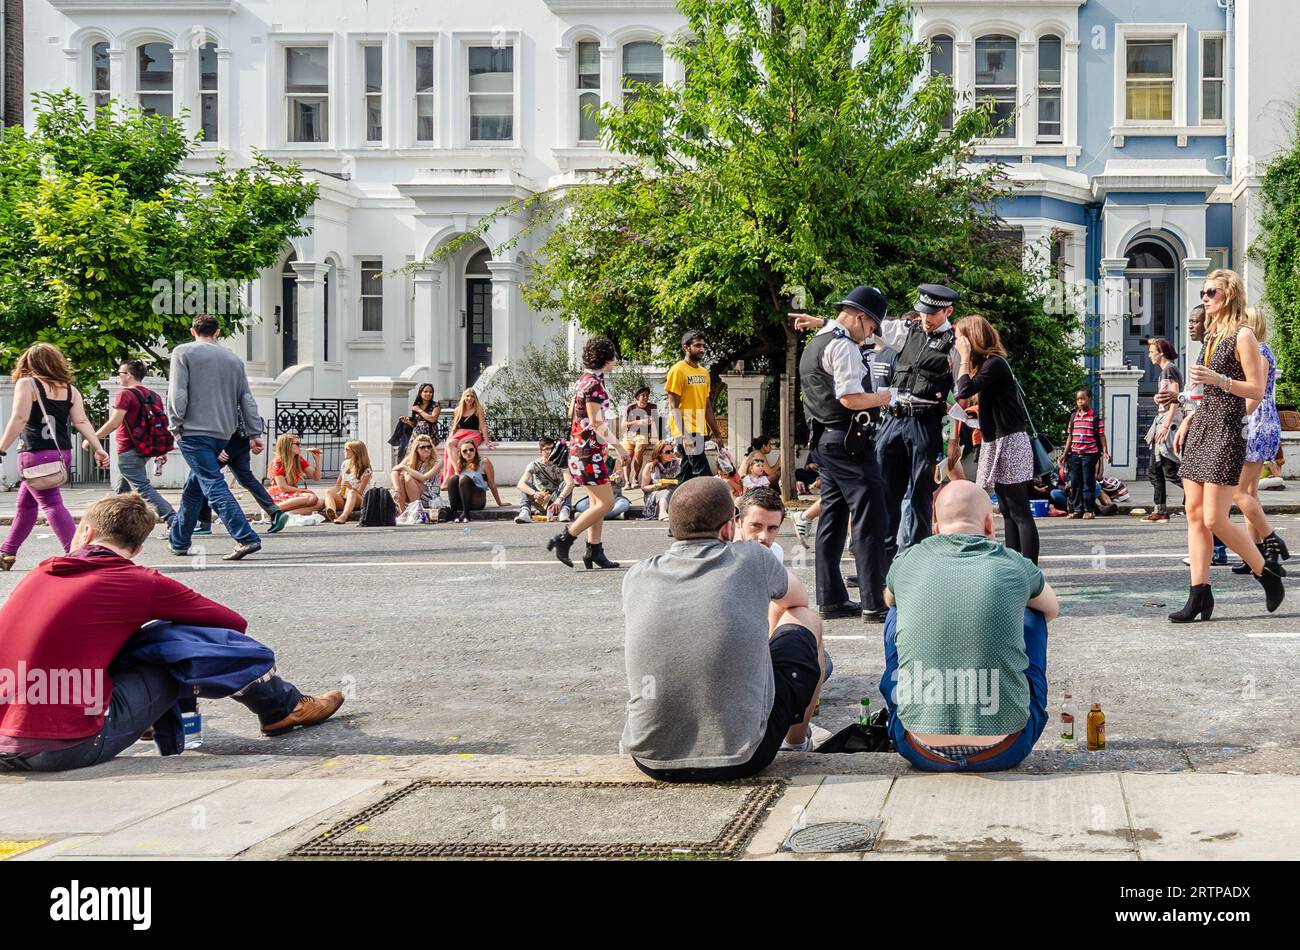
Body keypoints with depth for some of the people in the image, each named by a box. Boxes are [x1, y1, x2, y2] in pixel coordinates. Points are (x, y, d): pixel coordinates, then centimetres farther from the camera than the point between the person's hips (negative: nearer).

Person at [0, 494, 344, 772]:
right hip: (71, 746, -6)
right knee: (179, 643, 4)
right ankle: (283, 708, 23)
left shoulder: (40, 574, 13)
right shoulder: (140, 583, -1)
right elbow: (235, 622, 9)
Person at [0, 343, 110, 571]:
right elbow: (81, 422, 2)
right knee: (25, 503, 19)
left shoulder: (27, 384, -6)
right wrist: (99, 449, 0)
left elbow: (19, 419, -14)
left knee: (51, 503, -8)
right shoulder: (69, 389, 9)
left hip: (37, 454, -7)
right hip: (62, 454, 7)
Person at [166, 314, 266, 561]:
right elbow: (247, 399, 13)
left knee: (214, 485, -12)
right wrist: (255, 434, 13)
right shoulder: (234, 359, 15)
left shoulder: (183, 353, 0)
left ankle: (246, 538, -24)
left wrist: (176, 426, -3)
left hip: (194, 432, -6)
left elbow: (177, 393, -8)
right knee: (193, 487, 18)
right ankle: (178, 540, 26)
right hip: (222, 433, 6)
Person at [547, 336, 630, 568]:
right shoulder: (594, 384, -16)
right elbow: (596, 422, -21)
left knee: (597, 503, 11)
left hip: (583, 448, 10)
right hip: (589, 451, -10)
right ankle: (563, 540, -7)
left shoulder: (586, 380, 15)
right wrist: (618, 446, -16)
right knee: (606, 503, -8)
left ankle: (594, 551, 12)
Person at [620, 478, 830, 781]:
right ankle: (797, 739, 42)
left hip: (650, 760, 3)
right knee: (806, 619, 19)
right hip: (741, 760, -3)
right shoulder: (752, 560, -7)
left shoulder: (636, 578, 1)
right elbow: (798, 599, 18)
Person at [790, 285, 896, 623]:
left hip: (825, 440, 10)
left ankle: (830, 599, 16)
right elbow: (850, 398, -21)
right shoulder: (843, 345, -13)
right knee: (869, 519, -9)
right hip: (848, 440, -10)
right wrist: (883, 397, -7)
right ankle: (873, 603, -11)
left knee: (833, 517, 12)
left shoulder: (815, 344, 18)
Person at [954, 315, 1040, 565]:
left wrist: (965, 358, -11)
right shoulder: (987, 363, 15)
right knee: (1008, 511, 11)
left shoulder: (995, 364, -14)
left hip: (1008, 443, -10)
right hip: (996, 443, 10)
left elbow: (964, 391, -21)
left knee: (1020, 512, -11)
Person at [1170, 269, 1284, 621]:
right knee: (1194, 514, 1)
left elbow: (1257, 391, -13)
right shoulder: (1211, 336, 17)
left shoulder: (1243, 336, -8)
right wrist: (1187, 420, 18)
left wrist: (1218, 379, -23)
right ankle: (1199, 596, 2)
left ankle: (1268, 575, 9)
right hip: (1201, 429, 8)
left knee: (1215, 520, -10)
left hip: (1226, 433, -8)